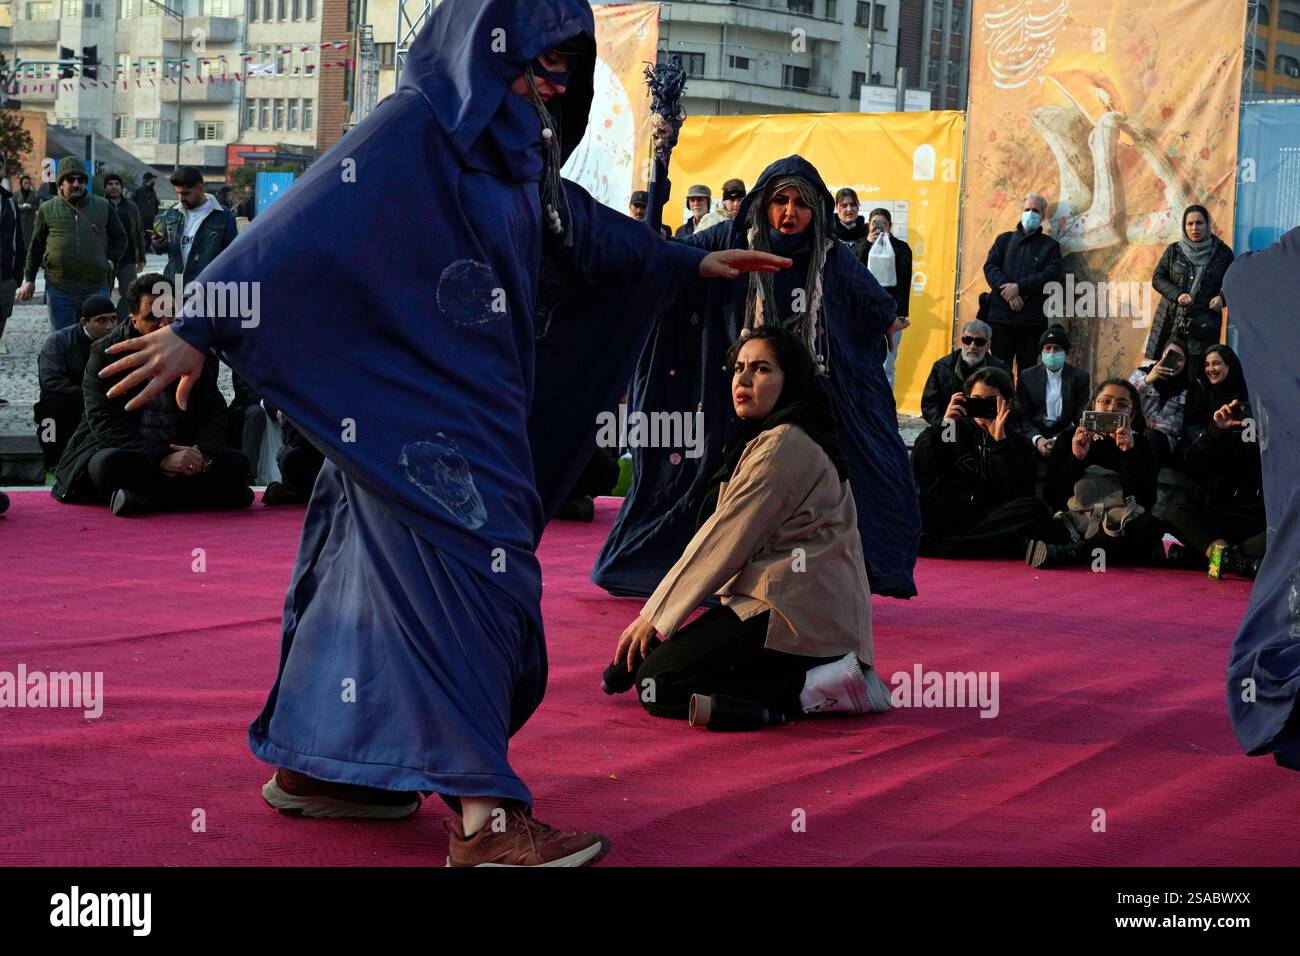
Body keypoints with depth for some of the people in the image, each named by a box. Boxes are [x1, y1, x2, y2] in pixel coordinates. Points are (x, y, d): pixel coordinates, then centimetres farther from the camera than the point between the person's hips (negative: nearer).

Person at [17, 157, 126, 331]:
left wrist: (111, 262, 2)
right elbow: (36, 247, 12)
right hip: (59, 289, -1)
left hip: (96, 288, 1)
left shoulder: (103, 207, 8)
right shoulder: (47, 210, 6)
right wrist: (30, 280, 10)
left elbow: (119, 238, 17)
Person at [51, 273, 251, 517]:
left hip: (179, 453, 4)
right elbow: (105, 423, -14)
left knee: (237, 465, -24)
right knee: (110, 464, -38)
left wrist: (204, 453, -20)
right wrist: (161, 458, -28)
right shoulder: (105, 354, -3)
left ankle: (139, 499, -32)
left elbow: (214, 412, 5)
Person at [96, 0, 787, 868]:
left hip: (477, 402, 9)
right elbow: (305, 223, -20)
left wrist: (691, 261, 37)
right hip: (413, 403, -9)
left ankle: (313, 764, 24)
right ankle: (481, 814, -13)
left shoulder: (511, 150, 12)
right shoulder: (412, 129, -14)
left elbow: (578, 224, 28)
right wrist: (200, 325, -25)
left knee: (389, 572, 13)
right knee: (464, 573, -13)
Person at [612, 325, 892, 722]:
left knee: (658, 684, -13)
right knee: (656, 657, 12)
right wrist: (655, 614, 11)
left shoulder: (784, 444, -13)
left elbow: (724, 542, -14)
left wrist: (654, 615, -7)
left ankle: (808, 690, -16)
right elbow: (727, 540, 17)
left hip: (795, 613, -11)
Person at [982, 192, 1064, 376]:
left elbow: (1052, 275, -3)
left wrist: (1019, 287, -13)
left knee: (1026, 370, -2)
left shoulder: (1050, 246, 13)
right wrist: (1007, 292, -12)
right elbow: (990, 267, 5)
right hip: (1000, 314, 1)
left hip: (1032, 319, -1)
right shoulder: (1005, 240, 18)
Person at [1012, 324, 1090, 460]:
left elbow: (1081, 419, -1)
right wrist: (1037, 439, -17)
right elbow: (1023, 417, 3)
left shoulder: (1080, 377, 4)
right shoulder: (1027, 376, 9)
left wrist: (1057, 441, -17)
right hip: (1036, 434, 1)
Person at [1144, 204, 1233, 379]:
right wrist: (1177, 295, -9)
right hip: (1171, 323, 1)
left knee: (1195, 377, -8)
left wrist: (1221, 297, -11)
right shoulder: (1173, 251, 8)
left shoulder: (1222, 252, 5)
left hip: (1204, 324, -1)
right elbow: (1157, 278, 8)